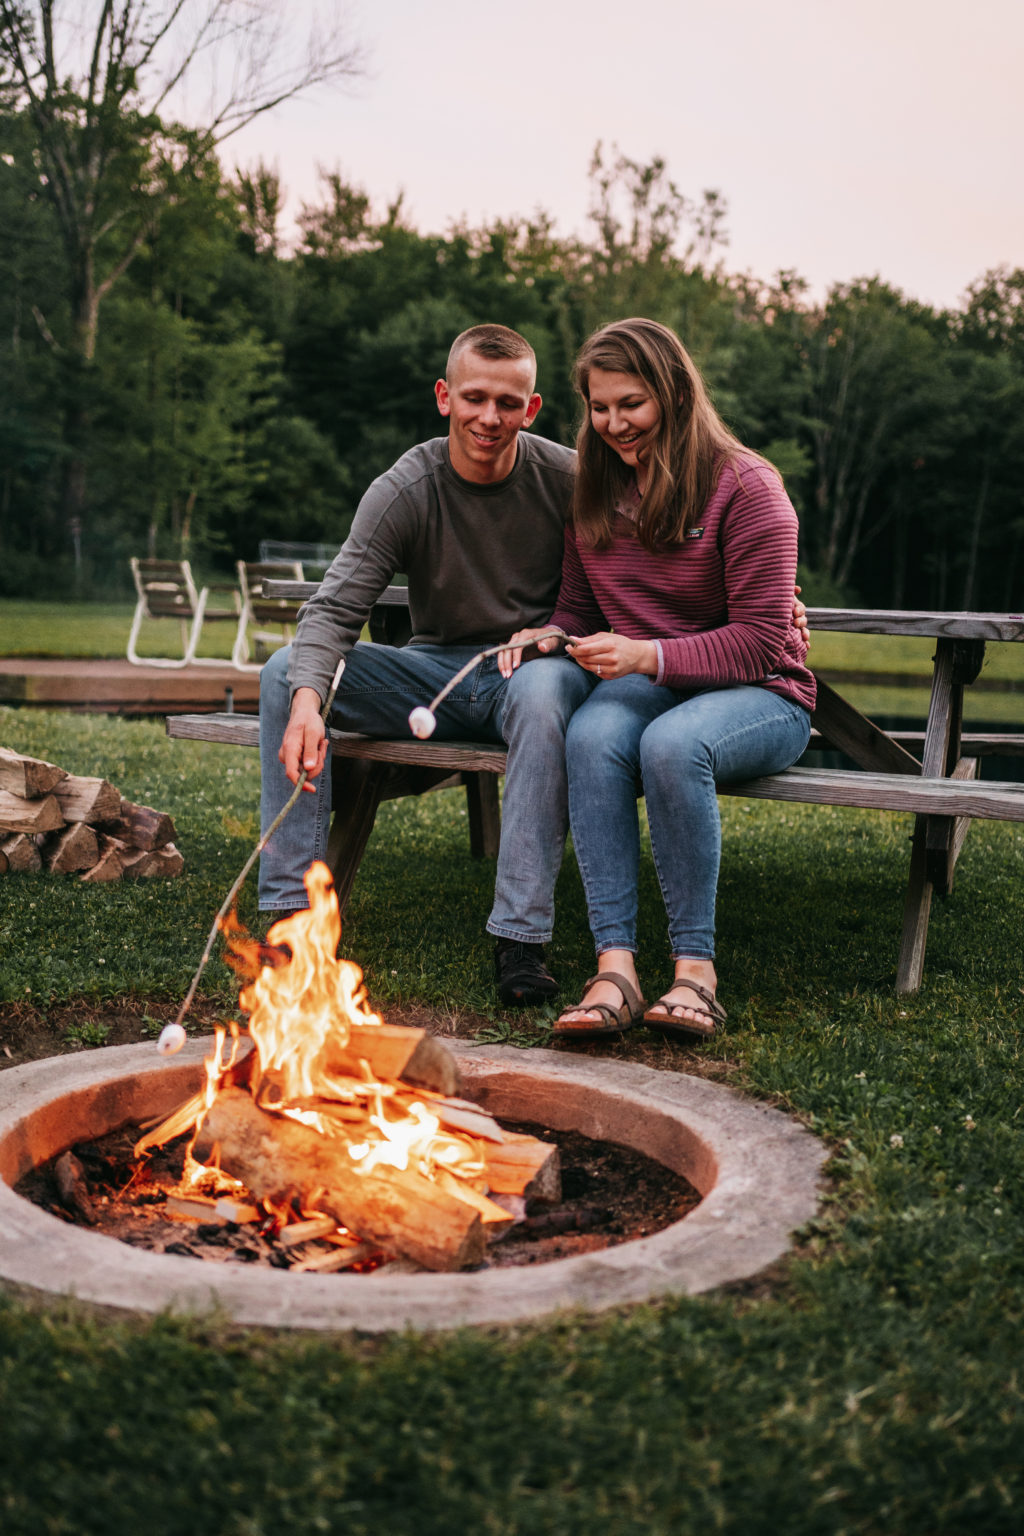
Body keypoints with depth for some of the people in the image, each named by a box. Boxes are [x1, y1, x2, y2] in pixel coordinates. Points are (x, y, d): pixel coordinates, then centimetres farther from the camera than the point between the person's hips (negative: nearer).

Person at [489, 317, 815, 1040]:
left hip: (755, 694, -4)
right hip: (642, 685, 4)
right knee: (590, 735, -32)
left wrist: (648, 656, -27)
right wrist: (548, 638, -5)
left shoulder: (745, 486, -9)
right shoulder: (594, 492, 11)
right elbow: (579, 608, 19)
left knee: (673, 744, -38)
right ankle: (615, 965, -35)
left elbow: (758, 642, -14)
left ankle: (696, 965, -26)